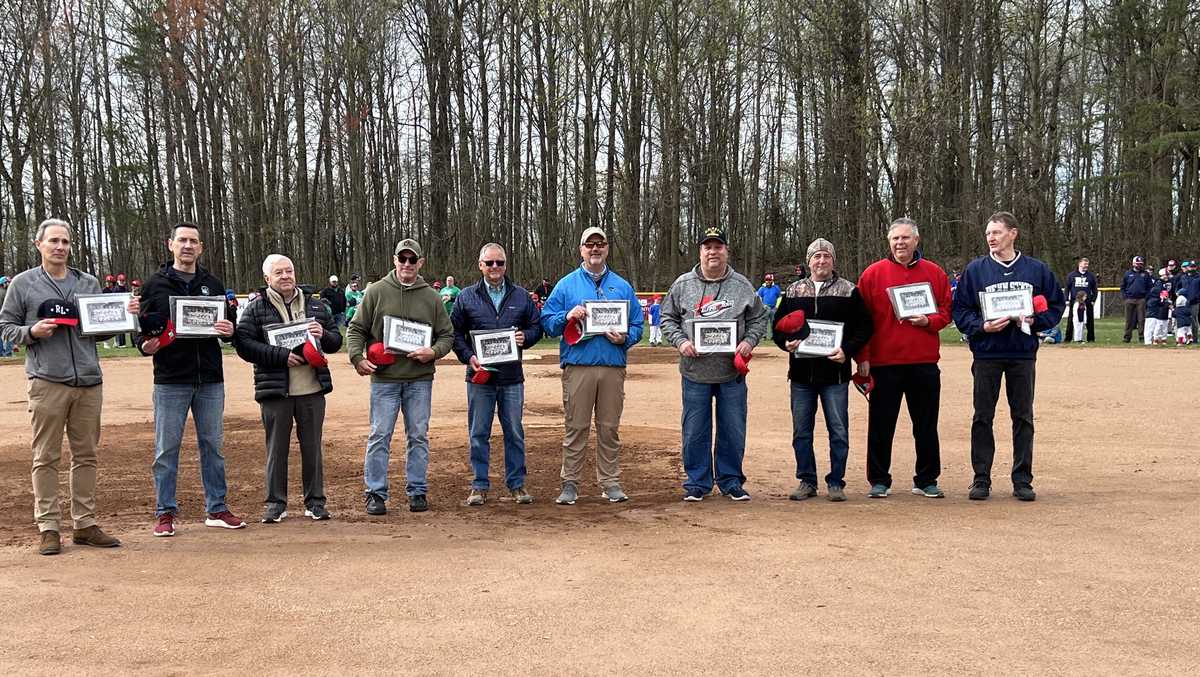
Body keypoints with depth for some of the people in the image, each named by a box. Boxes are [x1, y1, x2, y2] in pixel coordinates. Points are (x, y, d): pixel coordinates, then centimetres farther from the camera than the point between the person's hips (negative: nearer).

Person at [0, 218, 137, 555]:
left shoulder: (89, 283, 14)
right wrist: (32, 331, -12)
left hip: (89, 382, 4)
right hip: (47, 382, -4)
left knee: (86, 455, 8)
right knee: (46, 457, -1)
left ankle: (84, 524, 16)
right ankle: (48, 526, 5)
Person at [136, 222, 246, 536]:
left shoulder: (213, 284, 11)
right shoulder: (156, 285, 3)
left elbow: (230, 325, 14)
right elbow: (142, 326, 3)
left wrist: (229, 331, -9)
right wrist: (146, 345, -18)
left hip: (210, 380, 3)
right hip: (171, 380, -3)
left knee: (213, 445, 9)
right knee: (167, 449, 2)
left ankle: (217, 509, 18)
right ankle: (165, 513, 11)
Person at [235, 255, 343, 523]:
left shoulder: (315, 305, 11)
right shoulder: (256, 308, 0)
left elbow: (336, 340, 14)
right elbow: (244, 344, -10)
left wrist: (323, 335, -9)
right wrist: (281, 355, -17)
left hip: (312, 390, 3)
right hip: (275, 391, -3)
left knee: (312, 447, 9)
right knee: (277, 449, 5)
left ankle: (315, 502, 18)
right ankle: (276, 503, 15)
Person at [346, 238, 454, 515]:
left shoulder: (431, 297, 8)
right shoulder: (376, 292, 2)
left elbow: (447, 334, 11)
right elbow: (356, 329, 4)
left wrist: (433, 351, -8)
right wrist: (357, 357, -12)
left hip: (420, 379, 2)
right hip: (384, 378, -2)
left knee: (419, 437, 7)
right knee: (380, 436, 0)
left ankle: (418, 491, 17)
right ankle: (376, 493, 8)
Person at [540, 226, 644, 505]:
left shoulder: (622, 286, 13)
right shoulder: (566, 285, 9)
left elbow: (637, 325, 13)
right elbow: (547, 321, 5)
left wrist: (625, 338, -7)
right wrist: (567, 316, -13)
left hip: (613, 367, 2)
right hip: (577, 365, -2)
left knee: (609, 428, 6)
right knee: (575, 427, 0)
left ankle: (610, 482, 14)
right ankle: (570, 484, 6)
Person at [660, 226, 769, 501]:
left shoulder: (742, 286, 4)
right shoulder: (683, 284, 4)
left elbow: (760, 318, 10)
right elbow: (668, 318, 9)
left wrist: (749, 341, -7)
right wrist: (680, 341, -8)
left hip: (732, 373, 0)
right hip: (695, 372, 0)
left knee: (733, 431, 6)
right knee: (695, 431, 4)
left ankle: (731, 481, 20)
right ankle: (697, 482, 16)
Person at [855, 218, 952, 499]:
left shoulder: (934, 273, 7)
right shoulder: (873, 273, 1)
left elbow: (946, 312, 10)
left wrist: (928, 321, -11)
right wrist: (863, 357, -4)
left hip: (924, 362, 2)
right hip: (884, 362, -1)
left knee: (926, 425, 8)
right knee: (881, 425, 3)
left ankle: (926, 480, 19)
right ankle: (879, 481, 14)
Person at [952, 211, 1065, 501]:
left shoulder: (1037, 270, 3)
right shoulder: (975, 269, 0)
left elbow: (1056, 305, 8)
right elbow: (960, 310, 1)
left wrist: (1034, 320, -9)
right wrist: (981, 326, -15)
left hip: (1023, 354, 1)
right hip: (986, 353, 0)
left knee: (1023, 417, 6)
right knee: (982, 417, 4)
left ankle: (1022, 480, 14)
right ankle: (981, 479, 12)